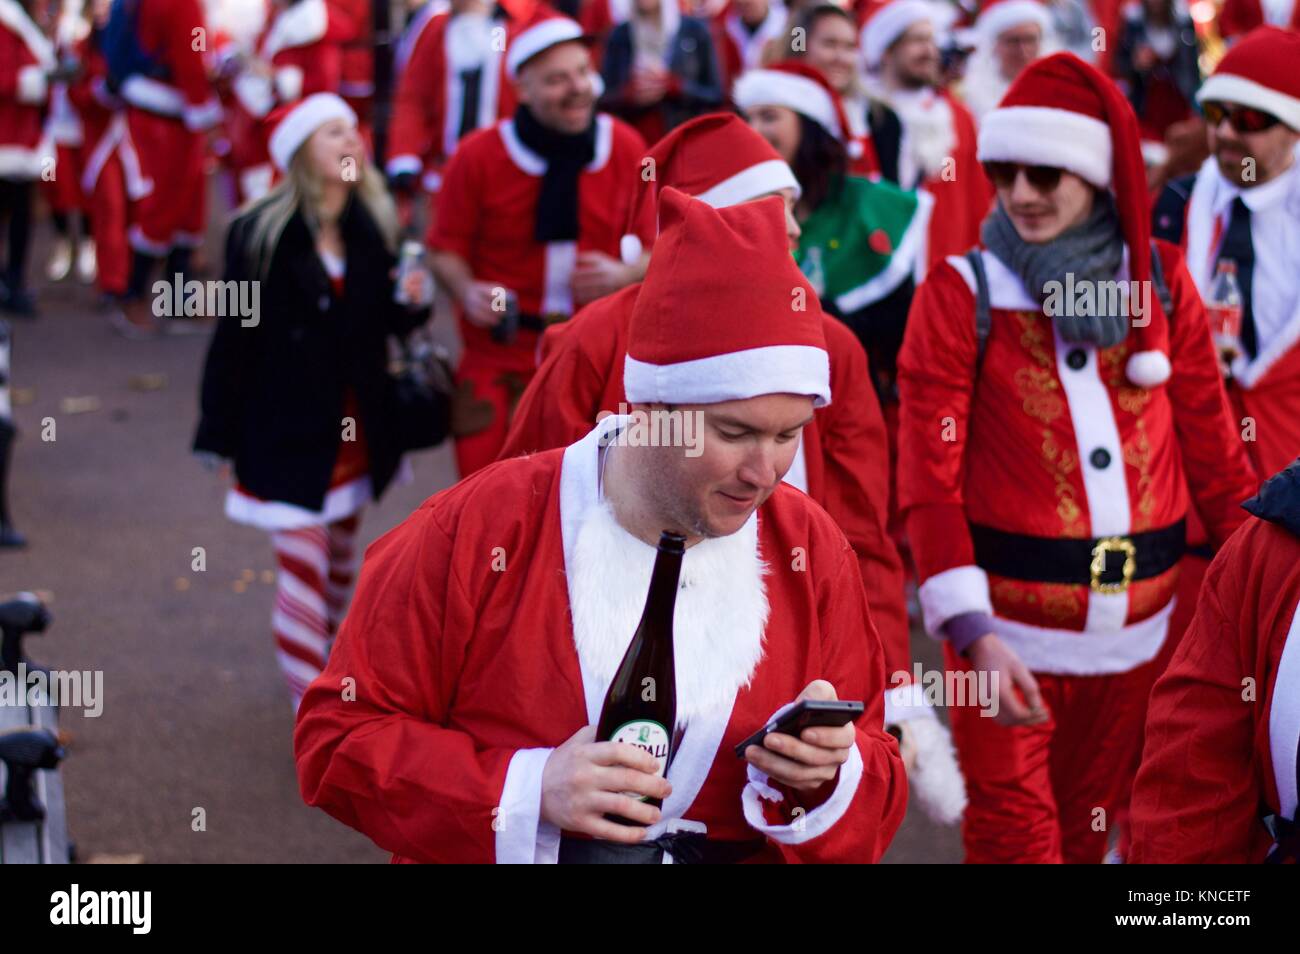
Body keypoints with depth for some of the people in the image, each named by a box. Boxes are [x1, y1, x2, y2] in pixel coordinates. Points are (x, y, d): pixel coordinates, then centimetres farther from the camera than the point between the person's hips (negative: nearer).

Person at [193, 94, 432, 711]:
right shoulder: (261, 234, -13)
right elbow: (235, 336, -11)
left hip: (357, 430, 5)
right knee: (303, 566, -7)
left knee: (339, 558, 19)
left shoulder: (373, 228, 2)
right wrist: (218, 438, -10)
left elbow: (388, 323, 10)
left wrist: (411, 301, -14)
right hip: (286, 431, -5)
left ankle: (325, 666, 39)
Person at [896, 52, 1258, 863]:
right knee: (1016, 837, 3)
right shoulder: (960, 295, -8)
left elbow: (1213, 445, 5)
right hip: (1011, 620, -3)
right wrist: (972, 631, -21)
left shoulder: (1162, 279, 2)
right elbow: (929, 479, -12)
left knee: (1088, 827, 17)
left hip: (1139, 624, 3)